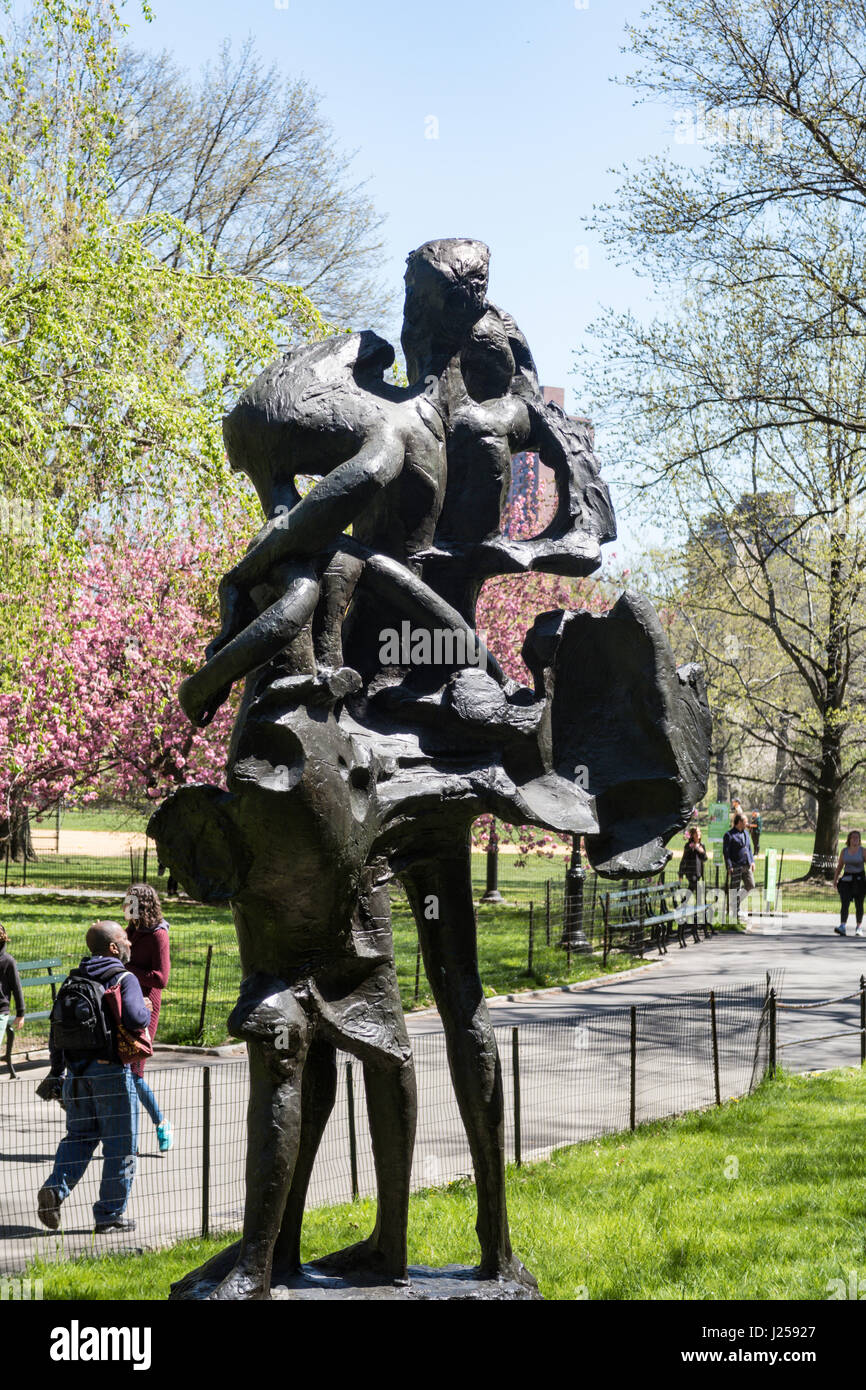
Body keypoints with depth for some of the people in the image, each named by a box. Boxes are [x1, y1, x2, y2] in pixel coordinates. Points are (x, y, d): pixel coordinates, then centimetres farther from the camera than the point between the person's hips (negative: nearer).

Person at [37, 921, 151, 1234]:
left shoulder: (73, 979, 12)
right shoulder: (124, 979, -8)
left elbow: (57, 1025, 12)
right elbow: (135, 1020, -23)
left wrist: (56, 1070, 17)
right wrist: (146, 1010, 0)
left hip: (76, 1070, 6)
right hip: (110, 1070, -6)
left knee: (79, 1135, 17)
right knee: (120, 1145, 5)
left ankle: (55, 1188, -6)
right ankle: (110, 1214, 8)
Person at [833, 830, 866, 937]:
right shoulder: (844, 851, 6)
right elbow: (839, 866, 12)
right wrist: (835, 880, 7)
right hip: (846, 878, 2)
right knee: (845, 903, -12)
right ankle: (843, 927, -21)